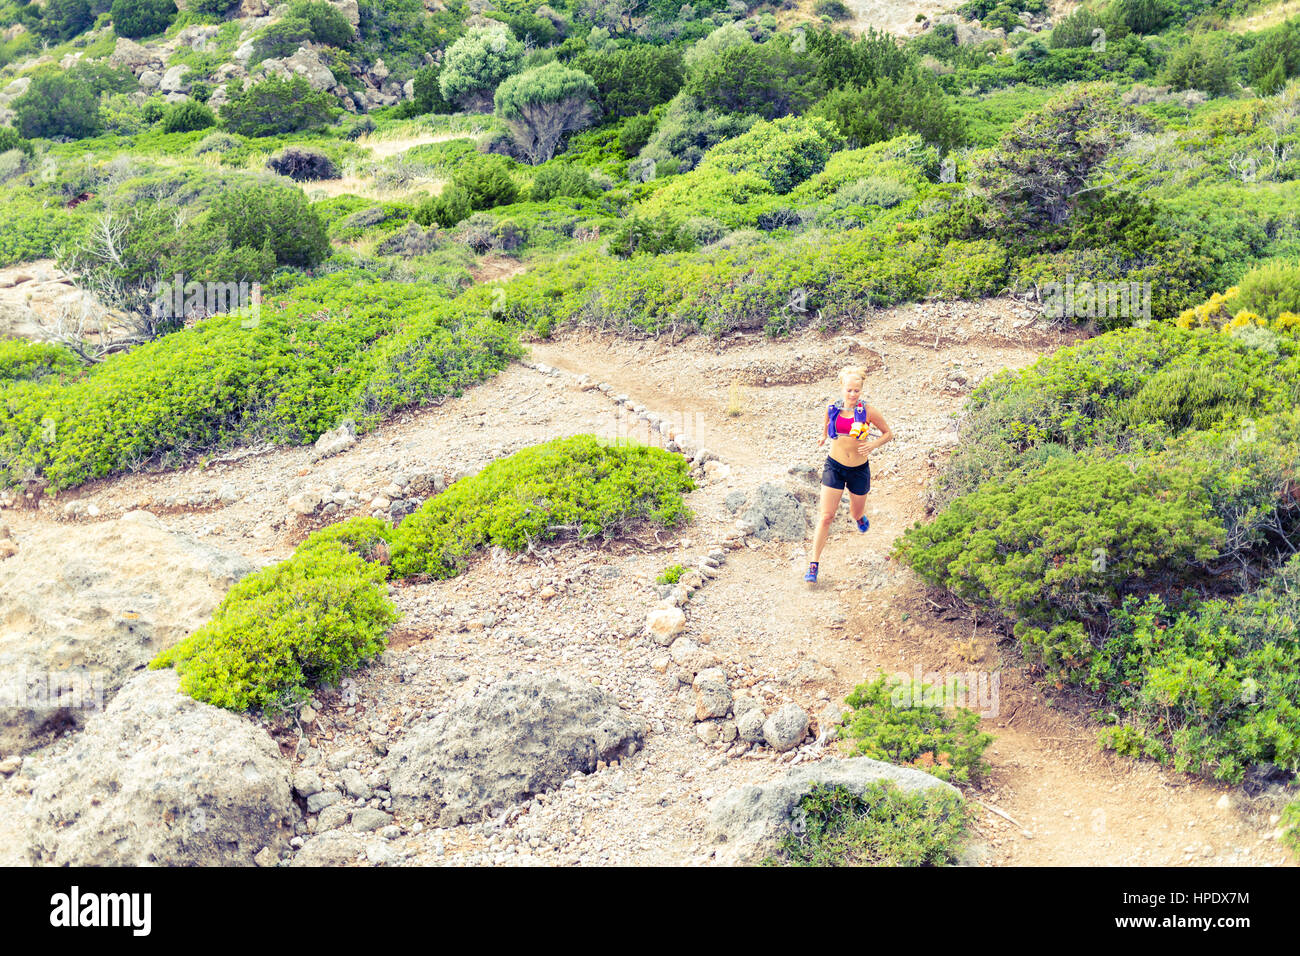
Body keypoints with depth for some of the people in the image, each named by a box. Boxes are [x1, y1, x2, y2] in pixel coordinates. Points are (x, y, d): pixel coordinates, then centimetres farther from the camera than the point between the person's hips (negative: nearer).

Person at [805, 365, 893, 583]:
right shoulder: (833, 409, -5)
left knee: (856, 513, 18)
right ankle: (814, 563, -2)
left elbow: (888, 433, 0)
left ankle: (860, 516, 59)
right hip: (834, 467, 0)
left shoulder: (868, 412, -11)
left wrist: (873, 444, -15)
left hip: (859, 469, 0)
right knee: (826, 516, -7)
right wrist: (824, 436, 20)